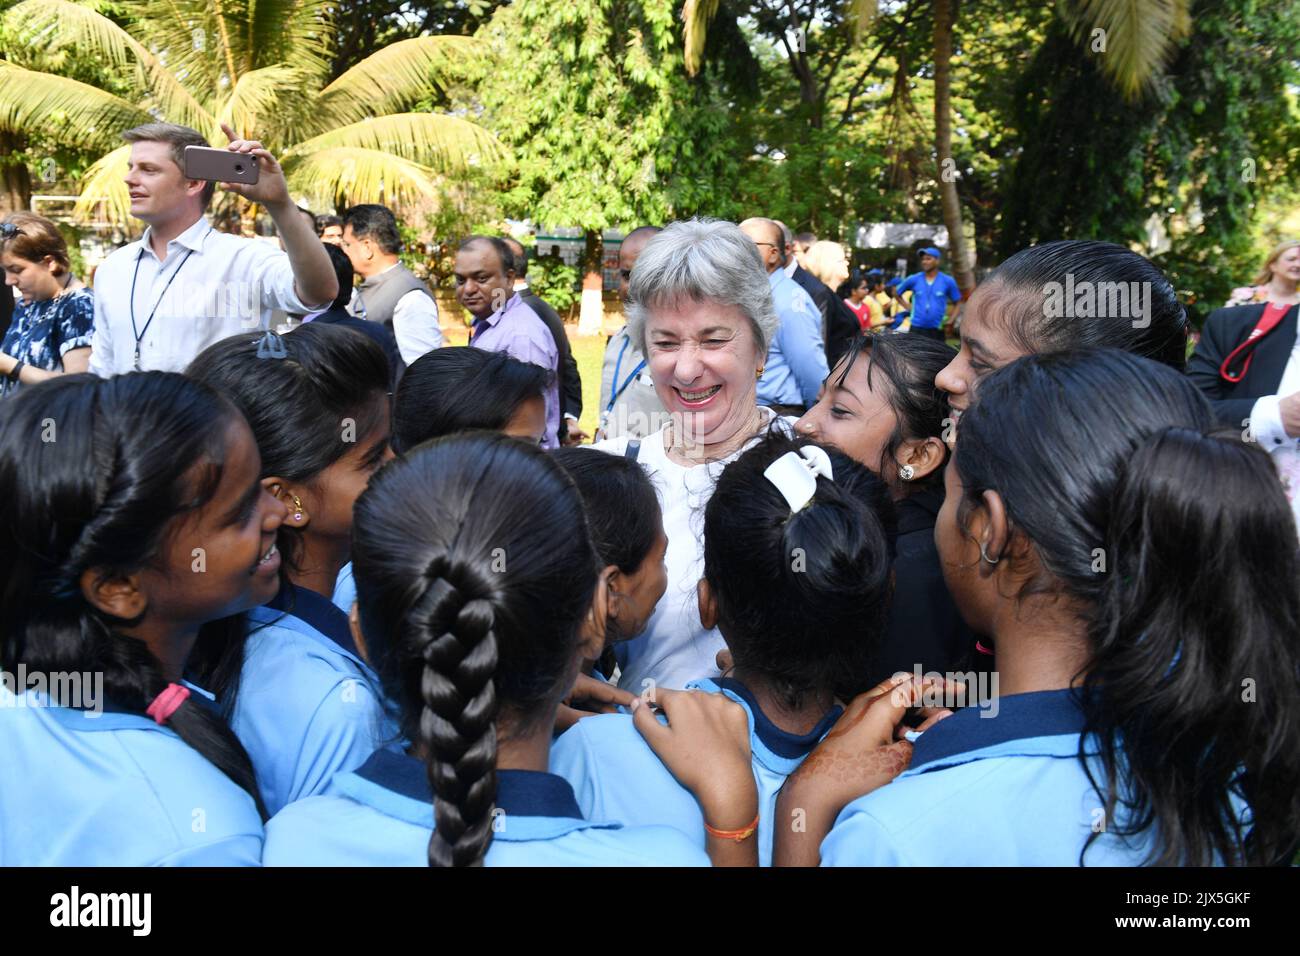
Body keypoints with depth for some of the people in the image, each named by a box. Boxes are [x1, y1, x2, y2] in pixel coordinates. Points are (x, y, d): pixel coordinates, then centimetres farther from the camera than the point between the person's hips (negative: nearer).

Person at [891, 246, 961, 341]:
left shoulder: (948, 281, 1)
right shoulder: (913, 280, 2)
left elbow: (957, 302, 9)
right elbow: (896, 293, 14)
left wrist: (950, 318, -4)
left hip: (937, 330, 0)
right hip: (917, 329, 0)